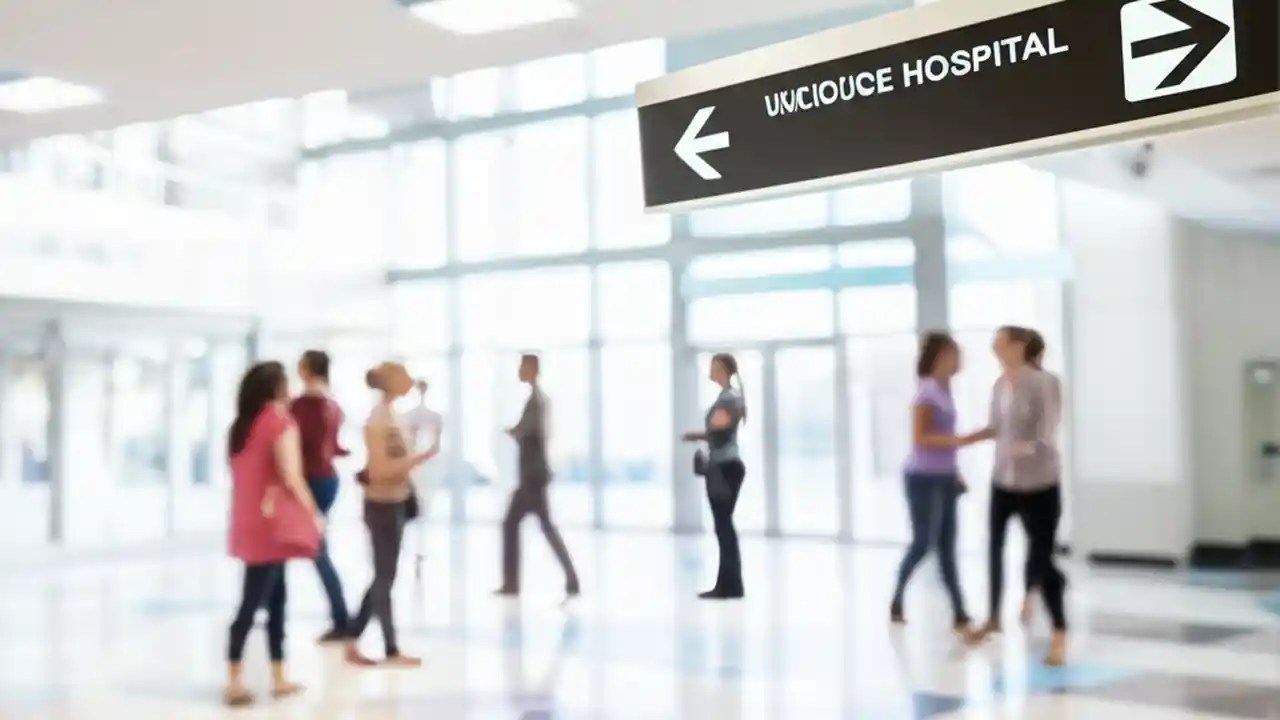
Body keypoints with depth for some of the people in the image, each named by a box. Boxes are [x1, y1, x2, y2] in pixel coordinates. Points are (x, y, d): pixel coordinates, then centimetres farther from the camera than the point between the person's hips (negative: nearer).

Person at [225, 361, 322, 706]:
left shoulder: (242, 425, 11)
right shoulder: (281, 423, -11)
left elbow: (247, 476, 9)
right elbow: (291, 478, -17)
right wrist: (314, 514, -7)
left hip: (249, 524, 8)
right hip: (270, 527, -8)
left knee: (276, 599, 15)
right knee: (252, 604, -6)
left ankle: (279, 678, 19)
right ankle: (234, 683, -4)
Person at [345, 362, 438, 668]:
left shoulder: (388, 415, 11)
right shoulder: (379, 419, -16)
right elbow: (379, 470, -21)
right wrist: (419, 458, -21)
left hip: (393, 503, 9)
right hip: (382, 505, -9)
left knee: (384, 577, 14)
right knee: (385, 578, 1)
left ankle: (353, 643, 21)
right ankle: (392, 651, 11)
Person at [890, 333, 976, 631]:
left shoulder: (944, 391, 11)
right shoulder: (927, 392, -14)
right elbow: (920, 438, -21)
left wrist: (956, 475, 18)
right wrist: (960, 440, -28)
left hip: (944, 478, 8)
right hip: (924, 478, -8)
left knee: (947, 546, 6)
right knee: (923, 542, -2)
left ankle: (960, 614, 7)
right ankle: (897, 600, 17)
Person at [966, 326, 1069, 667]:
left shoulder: (1039, 384, -15)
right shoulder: (999, 385, 4)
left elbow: (1046, 432, -19)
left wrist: (1027, 448, -34)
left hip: (1039, 483, -7)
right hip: (1003, 480, 7)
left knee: (1042, 559, -6)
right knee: (994, 549, 16)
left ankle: (1060, 635, 6)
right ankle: (994, 618, 36)